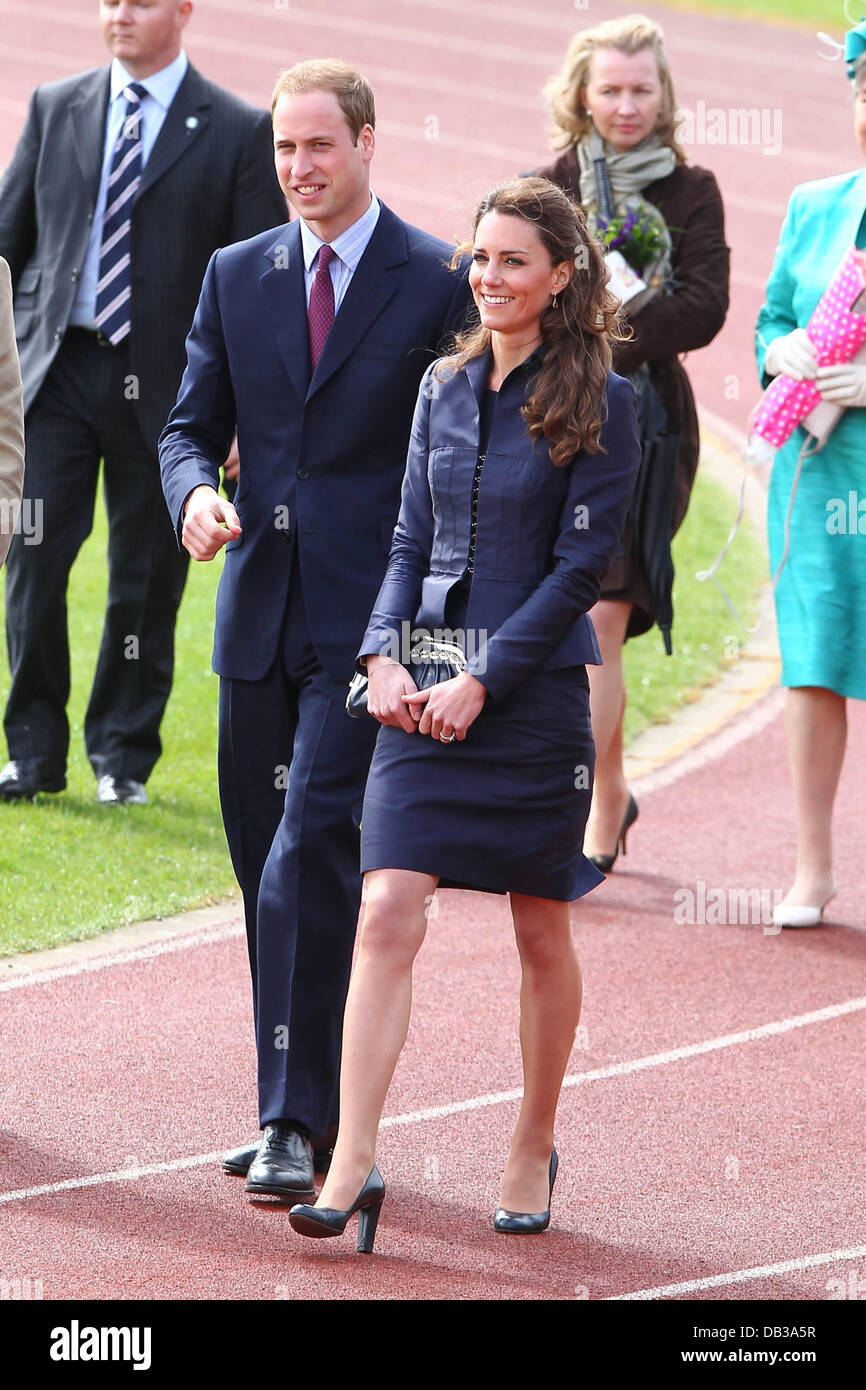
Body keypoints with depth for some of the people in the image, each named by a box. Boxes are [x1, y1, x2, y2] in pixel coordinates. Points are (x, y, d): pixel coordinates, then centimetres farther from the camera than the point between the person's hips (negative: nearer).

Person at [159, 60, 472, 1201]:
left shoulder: (438, 283, -3)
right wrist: (195, 495, -9)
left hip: (368, 621, -5)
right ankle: (296, 1110, 19)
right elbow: (192, 424, 15)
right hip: (260, 610, 5)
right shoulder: (237, 277, 11)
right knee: (267, 868, 10)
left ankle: (300, 1121, -15)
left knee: (311, 858, -16)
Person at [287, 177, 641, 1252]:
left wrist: (481, 681, -14)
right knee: (388, 914, -9)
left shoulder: (598, 403, -5)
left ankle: (533, 1153, 24)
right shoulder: (444, 389, 10)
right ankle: (352, 1165, -14)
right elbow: (411, 539, 13)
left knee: (542, 938, 8)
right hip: (424, 694, 4)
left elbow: (580, 565, -9)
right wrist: (384, 654, -3)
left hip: (535, 692, -4)